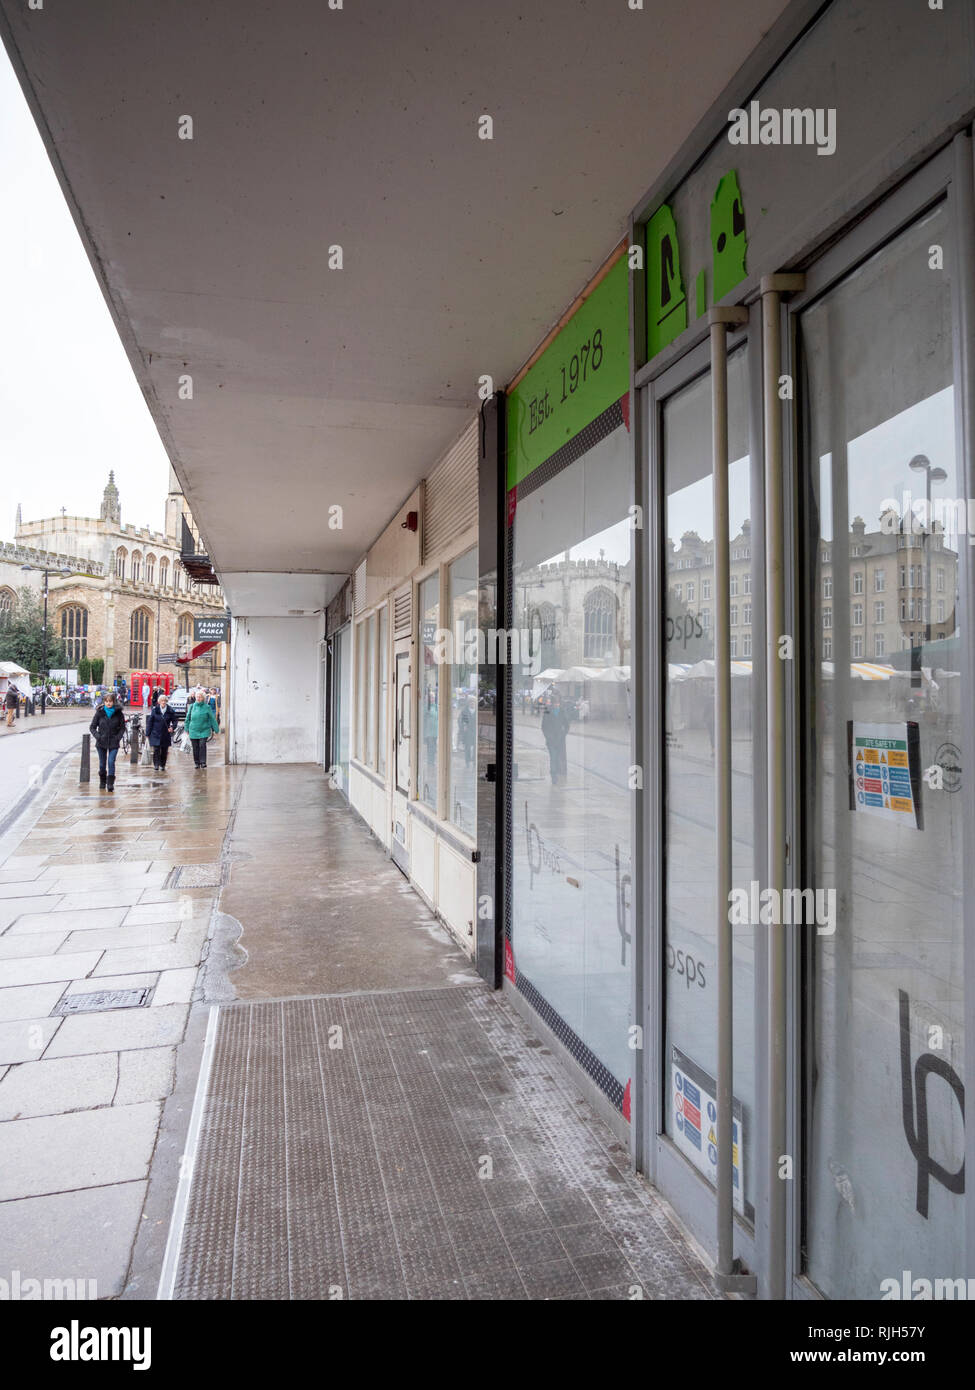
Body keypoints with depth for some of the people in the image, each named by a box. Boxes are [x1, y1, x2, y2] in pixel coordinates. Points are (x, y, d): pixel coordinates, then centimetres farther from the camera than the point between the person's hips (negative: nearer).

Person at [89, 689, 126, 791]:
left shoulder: (118, 713, -1)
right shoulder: (99, 712, -1)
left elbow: (122, 727, 7)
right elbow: (92, 727, 4)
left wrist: (118, 737, -7)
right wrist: (97, 736, -11)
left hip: (114, 743, -1)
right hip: (101, 742, 1)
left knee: (111, 762, -13)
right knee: (102, 764, 10)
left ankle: (111, 783, -8)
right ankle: (102, 781, 31)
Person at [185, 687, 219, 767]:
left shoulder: (207, 707, -2)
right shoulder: (192, 706, 4)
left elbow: (212, 719, 1)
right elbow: (188, 718, 12)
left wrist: (216, 729, 0)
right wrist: (187, 729, 13)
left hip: (204, 730, -2)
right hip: (193, 730, 2)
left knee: (202, 745, -14)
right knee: (195, 747, 5)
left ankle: (203, 762, -8)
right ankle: (196, 762, 17)